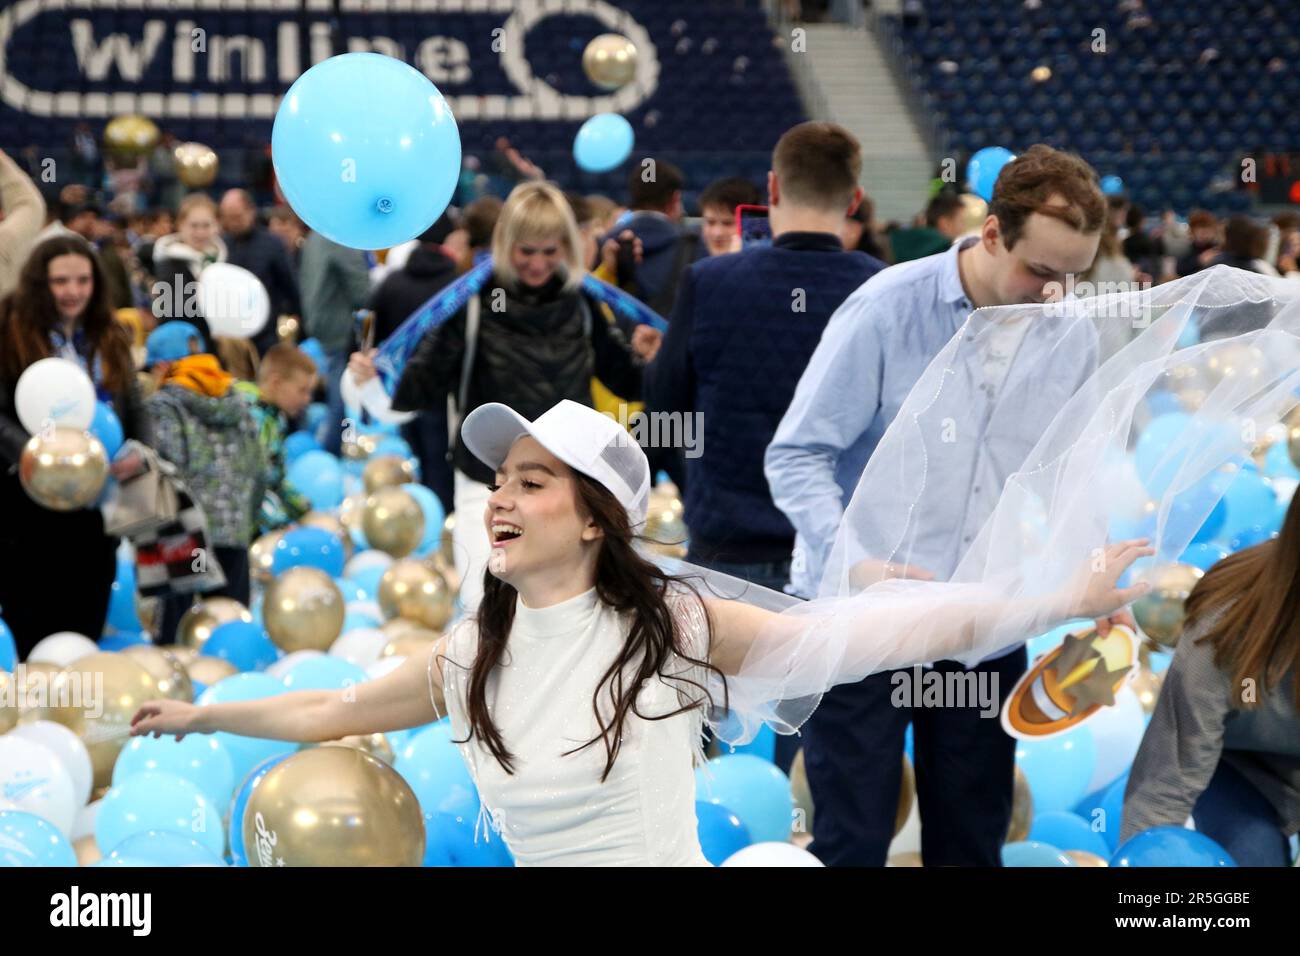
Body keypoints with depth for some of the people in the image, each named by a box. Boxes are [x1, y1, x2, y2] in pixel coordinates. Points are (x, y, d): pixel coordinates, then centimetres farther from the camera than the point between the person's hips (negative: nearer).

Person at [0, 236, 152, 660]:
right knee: (34, 636, 1)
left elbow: (135, 407, 12)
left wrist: (140, 451, -9)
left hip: (95, 504, 5)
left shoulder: (109, 338, 11)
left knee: (86, 631, 11)